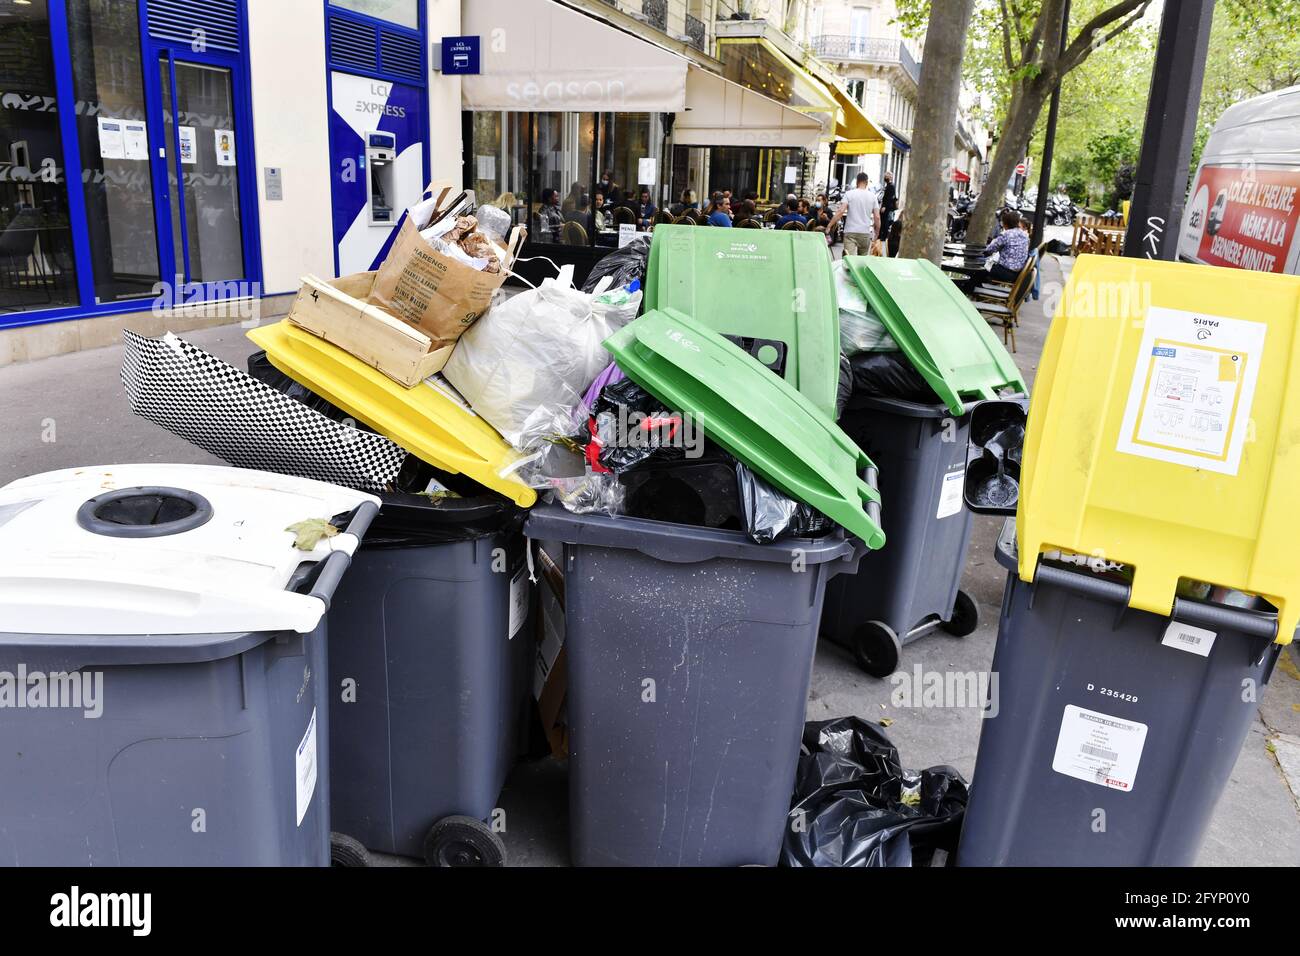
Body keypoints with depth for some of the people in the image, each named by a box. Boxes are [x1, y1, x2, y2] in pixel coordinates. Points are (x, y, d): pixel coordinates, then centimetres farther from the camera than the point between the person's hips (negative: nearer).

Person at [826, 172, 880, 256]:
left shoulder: (849, 194, 0)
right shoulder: (872, 196, 7)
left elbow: (840, 211, -12)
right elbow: (877, 217, 2)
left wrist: (829, 226, -10)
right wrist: (877, 233, 14)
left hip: (850, 232, -2)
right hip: (866, 233, 2)